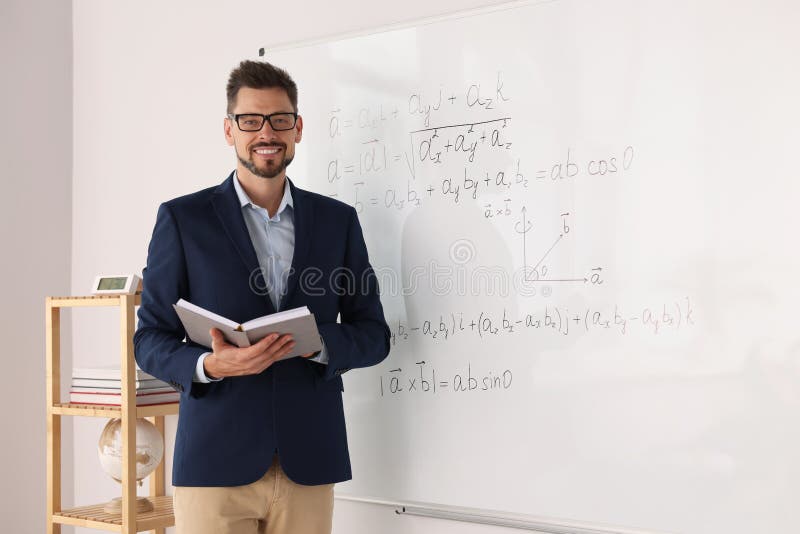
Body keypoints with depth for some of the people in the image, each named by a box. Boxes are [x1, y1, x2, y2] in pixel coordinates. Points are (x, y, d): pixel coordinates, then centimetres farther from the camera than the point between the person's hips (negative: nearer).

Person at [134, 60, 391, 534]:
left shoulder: (338, 220, 7)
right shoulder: (183, 219, 1)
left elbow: (374, 334, 8)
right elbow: (150, 341, 2)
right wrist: (211, 365, -18)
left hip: (309, 462, 2)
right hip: (215, 460, -2)